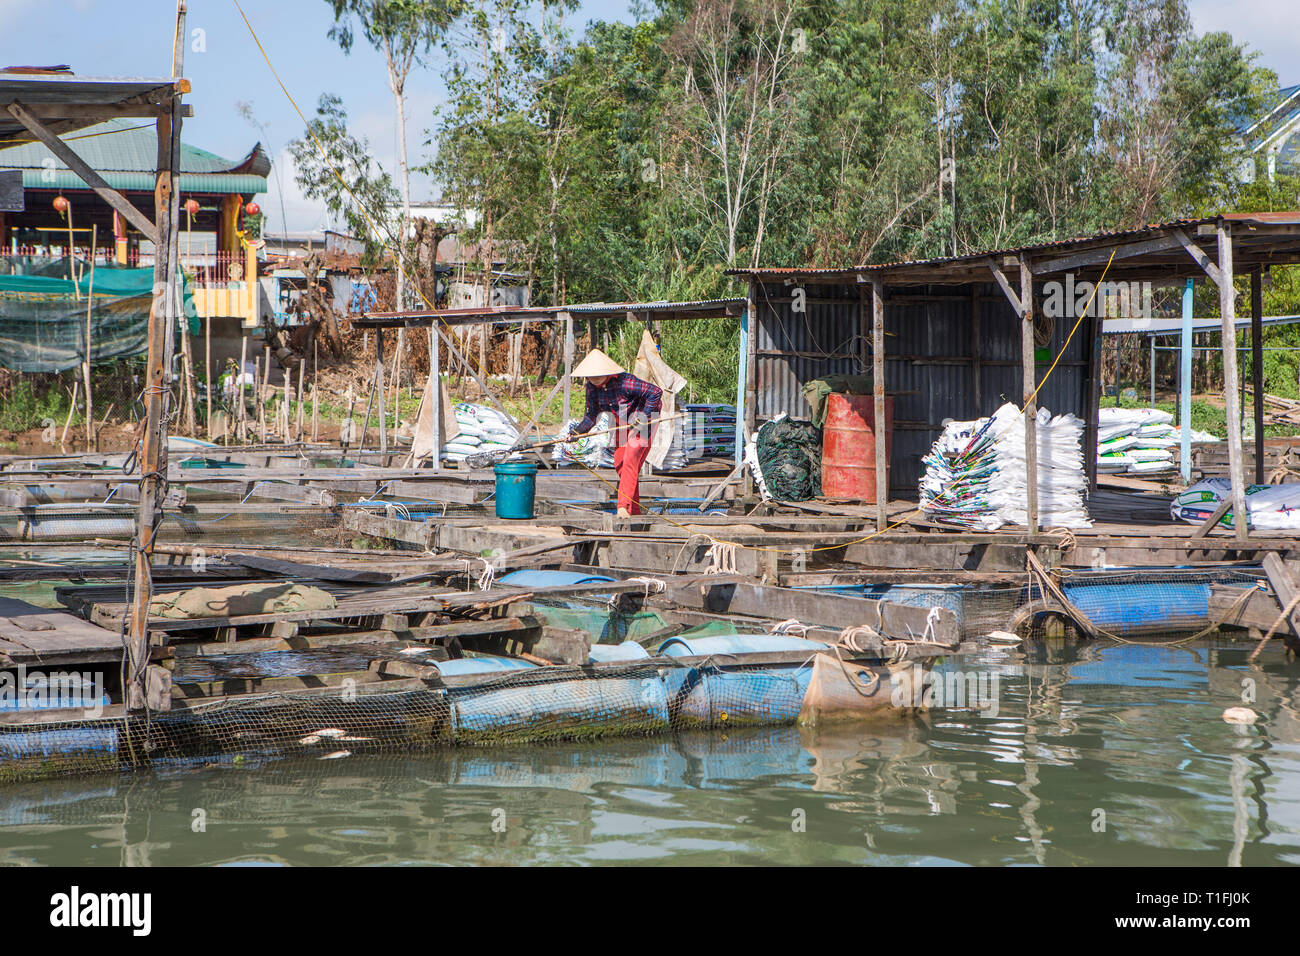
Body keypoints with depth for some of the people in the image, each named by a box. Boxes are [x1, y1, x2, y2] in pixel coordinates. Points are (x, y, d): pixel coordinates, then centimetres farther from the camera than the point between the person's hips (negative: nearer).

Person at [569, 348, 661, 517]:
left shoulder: (624, 382, -30)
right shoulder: (592, 387, -8)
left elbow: (655, 392, -27)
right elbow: (592, 415, 4)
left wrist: (643, 417, -26)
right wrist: (577, 431, -10)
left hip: (643, 422, -8)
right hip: (622, 424, 8)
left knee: (630, 462, -19)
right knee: (619, 464, 4)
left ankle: (624, 507, -23)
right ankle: (635, 510, 13)